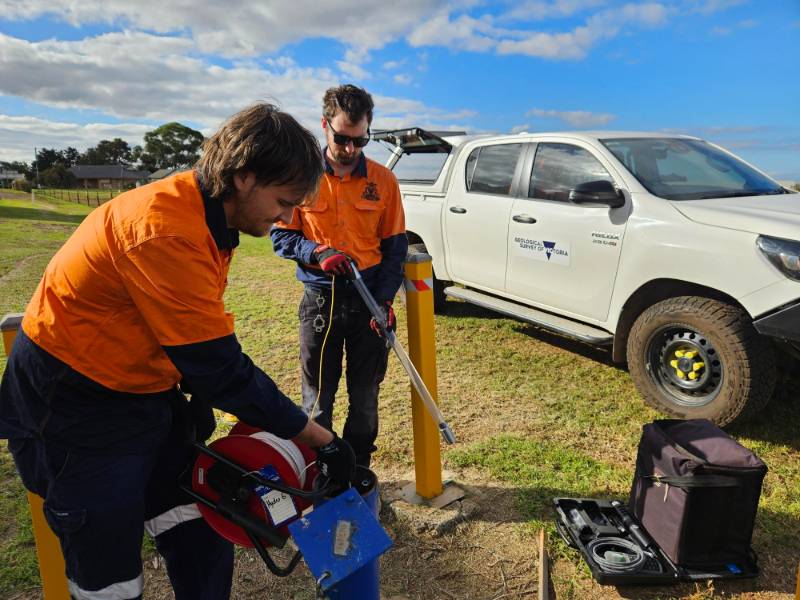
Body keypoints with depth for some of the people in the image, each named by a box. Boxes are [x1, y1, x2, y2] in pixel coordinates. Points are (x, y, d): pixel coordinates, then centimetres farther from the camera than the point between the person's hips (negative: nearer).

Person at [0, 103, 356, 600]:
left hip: (146, 395, 8)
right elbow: (220, 366, -30)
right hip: (75, 409, -8)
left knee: (202, 546, 10)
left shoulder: (206, 219, 0)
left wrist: (197, 399, 1)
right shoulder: (167, 230, -30)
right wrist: (322, 440, -22)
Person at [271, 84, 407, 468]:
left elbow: (395, 245, 4)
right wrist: (317, 253, -18)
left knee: (365, 398, 12)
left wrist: (385, 299, -7)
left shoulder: (383, 180, 2)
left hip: (369, 301, 1)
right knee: (318, 398, 9)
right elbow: (280, 236, 2)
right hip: (320, 300, -1)